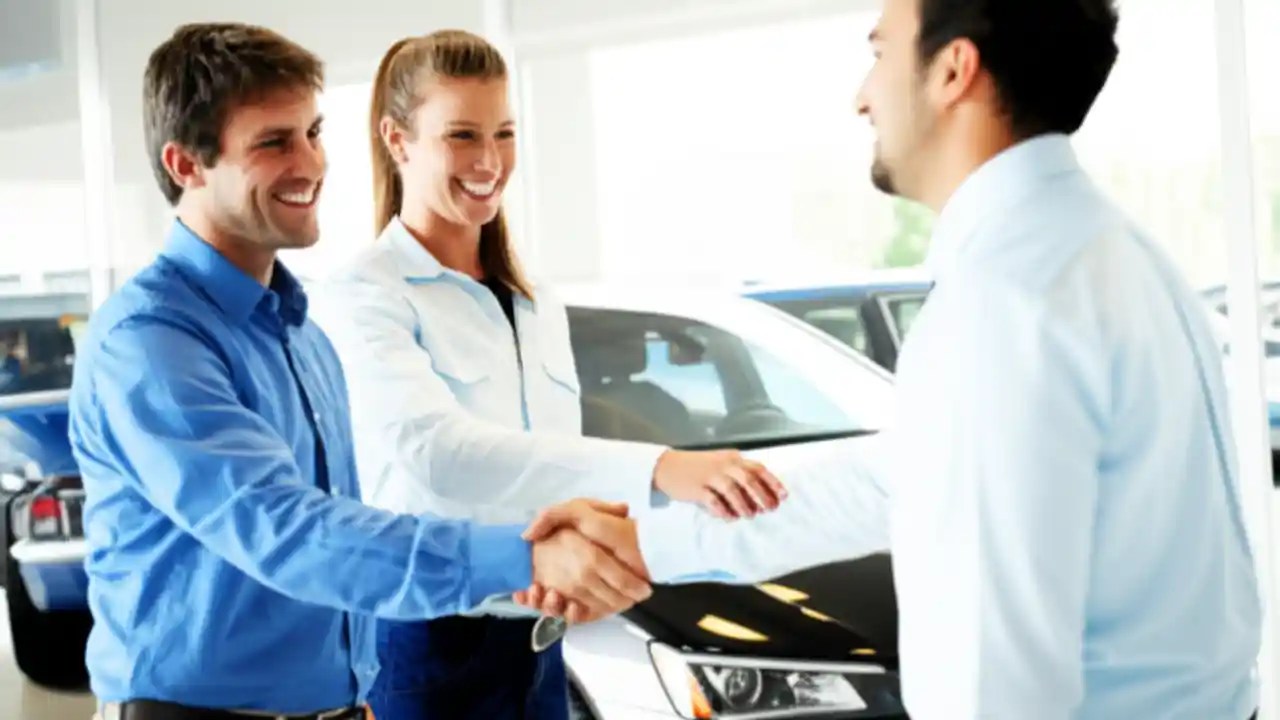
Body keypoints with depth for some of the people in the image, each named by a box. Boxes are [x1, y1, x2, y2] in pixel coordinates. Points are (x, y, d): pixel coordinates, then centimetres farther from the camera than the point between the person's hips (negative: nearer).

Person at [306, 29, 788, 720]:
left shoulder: (538, 307, 11)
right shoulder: (359, 298, -13)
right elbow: (435, 451, -29)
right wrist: (658, 468, -39)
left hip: (535, 644, 6)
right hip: (423, 650, -6)